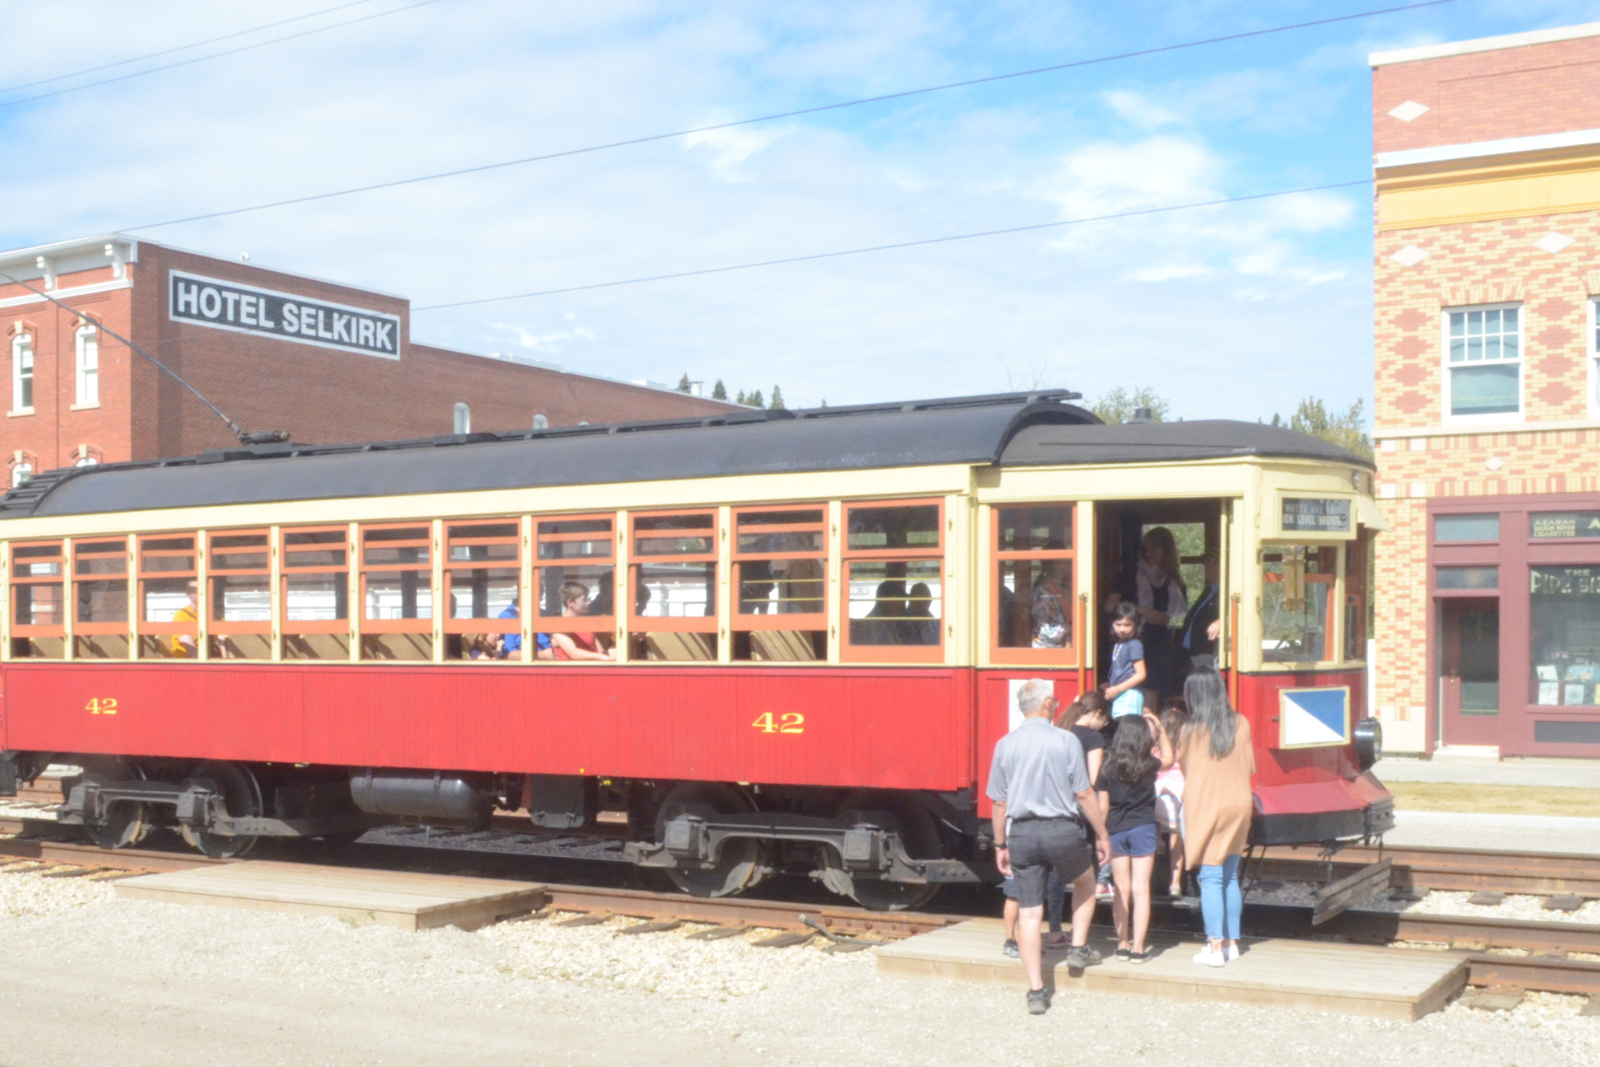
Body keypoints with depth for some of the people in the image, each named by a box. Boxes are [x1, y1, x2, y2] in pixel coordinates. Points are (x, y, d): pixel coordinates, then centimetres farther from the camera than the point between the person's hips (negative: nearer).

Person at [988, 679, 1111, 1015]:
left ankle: (1036, 991, 7)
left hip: (1021, 833, 2)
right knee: (1086, 881, 29)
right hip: (1061, 829, -2)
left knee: (1029, 913, 5)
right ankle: (1078, 947, 26)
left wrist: (1000, 845, 15)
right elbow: (1084, 794, -5)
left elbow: (999, 802, 5)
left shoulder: (1005, 745, 1)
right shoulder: (1066, 741, -7)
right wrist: (1101, 835, 6)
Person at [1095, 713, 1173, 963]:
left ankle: (1122, 945, 14)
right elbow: (1168, 759, 16)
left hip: (1116, 830, 2)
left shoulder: (1108, 768, -3)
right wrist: (1159, 727, 15)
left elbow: (1102, 806, 0)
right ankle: (1138, 948, -1)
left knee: (1122, 890, 10)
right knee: (1140, 890, 0)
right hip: (1142, 829, -2)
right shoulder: (1147, 765, -6)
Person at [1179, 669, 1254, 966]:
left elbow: (1183, 765, 2)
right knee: (1230, 877, 14)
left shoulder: (1193, 731, -11)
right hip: (1238, 805, 5)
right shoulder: (1241, 724, 1)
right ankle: (1232, 942, 19)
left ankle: (1215, 947, -3)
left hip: (1206, 806, -5)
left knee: (1211, 879, -2)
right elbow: (1250, 767, 8)